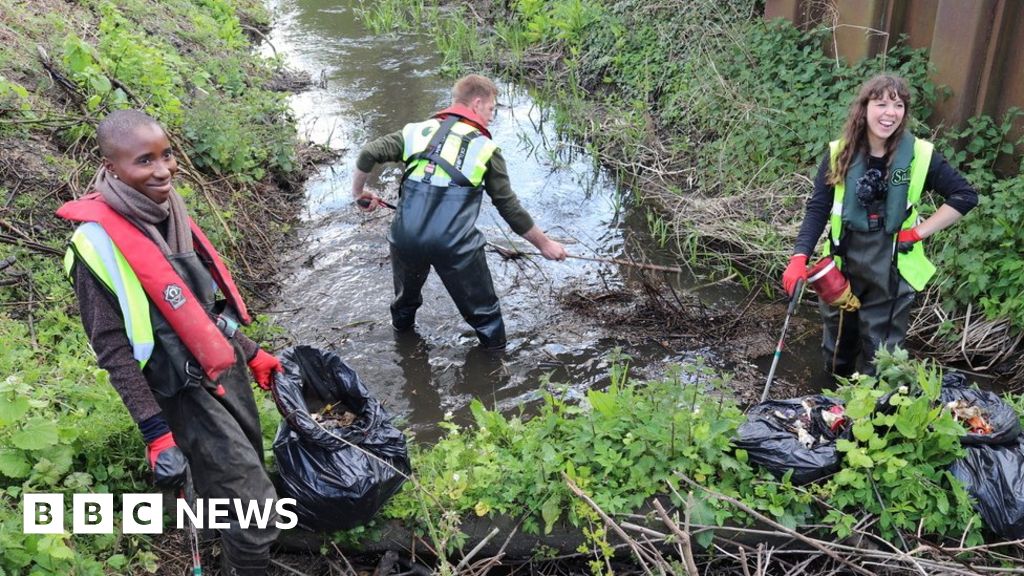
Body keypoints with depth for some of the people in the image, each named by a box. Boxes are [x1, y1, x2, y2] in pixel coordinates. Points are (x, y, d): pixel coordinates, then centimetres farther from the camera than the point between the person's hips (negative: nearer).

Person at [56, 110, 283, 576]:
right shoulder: (98, 242, -20)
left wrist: (250, 352, 17)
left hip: (225, 369, 7)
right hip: (185, 391, -7)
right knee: (255, 506, -5)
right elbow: (112, 349, -17)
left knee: (238, 480, 22)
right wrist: (156, 433, -18)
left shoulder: (168, 212, 1)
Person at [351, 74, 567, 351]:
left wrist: (358, 192, 23)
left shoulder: (419, 131, 13)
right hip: (454, 245, -4)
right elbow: (509, 207, 5)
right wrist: (544, 243, 17)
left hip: (405, 238, 5)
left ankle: (401, 328, 58)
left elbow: (369, 154, 5)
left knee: (406, 295, 35)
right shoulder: (484, 148, 5)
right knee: (484, 314, 15)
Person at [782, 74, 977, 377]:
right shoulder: (839, 154, -8)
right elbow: (818, 209, -9)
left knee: (880, 352, 9)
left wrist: (919, 231, -11)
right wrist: (800, 257, -21)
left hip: (892, 270, -2)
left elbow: (965, 196, -5)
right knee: (838, 340, 20)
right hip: (842, 264, 2)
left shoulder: (920, 155, -11)